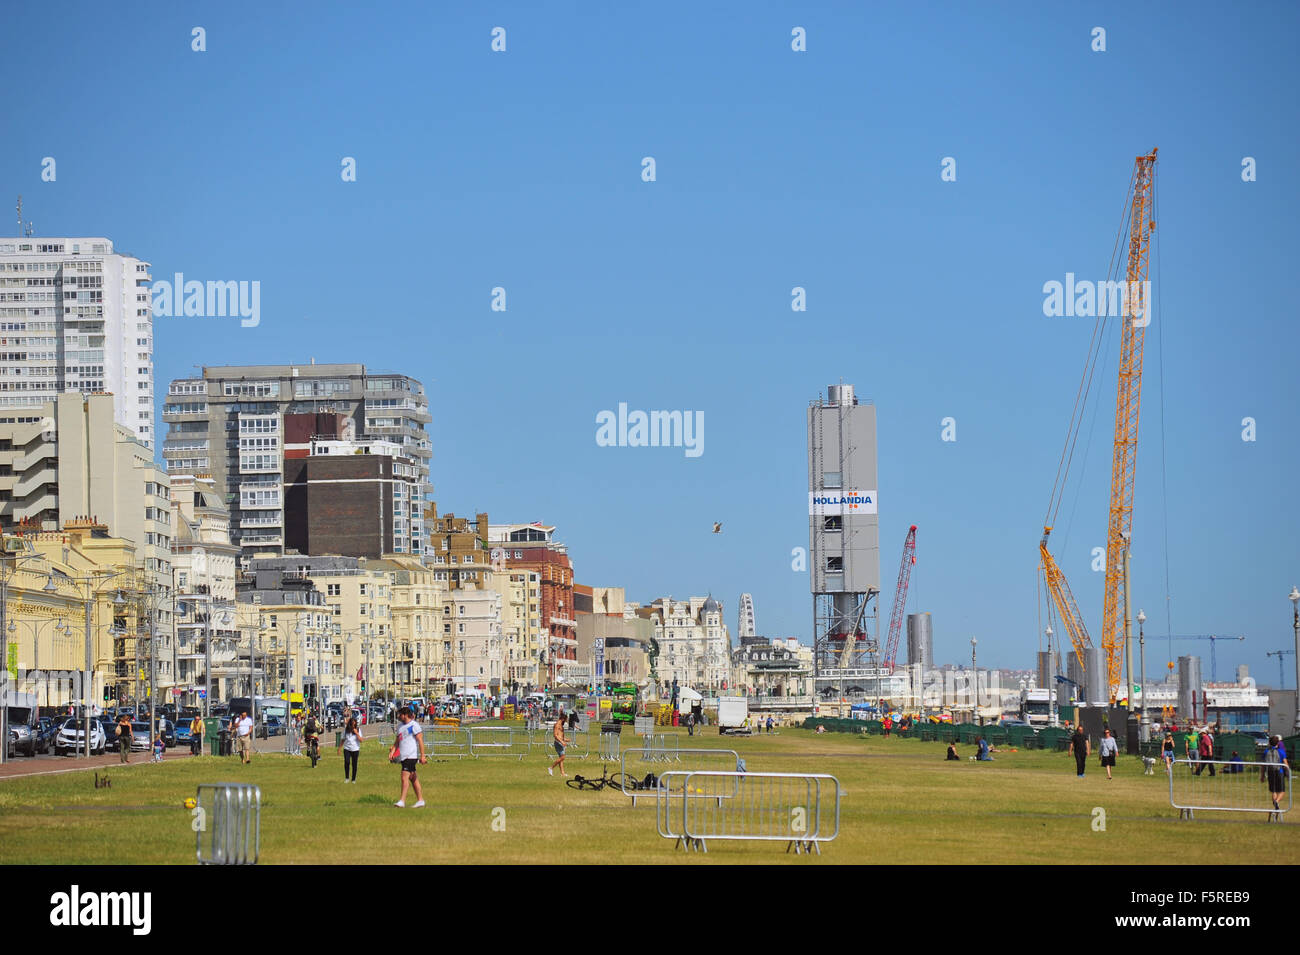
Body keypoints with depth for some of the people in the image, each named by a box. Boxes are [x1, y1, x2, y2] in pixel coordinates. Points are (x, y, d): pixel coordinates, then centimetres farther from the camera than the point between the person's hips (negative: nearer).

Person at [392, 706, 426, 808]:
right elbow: (397, 742, 24)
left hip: (411, 756, -9)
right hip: (403, 756, 9)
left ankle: (402, 801, -19)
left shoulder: (414, 725, -8)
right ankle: (420, 800, 15)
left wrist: (422, 756, -15)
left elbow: (420, 740, -11)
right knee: (413, 778, 10)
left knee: (405, 777, -16)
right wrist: (392, 752, 9)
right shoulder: (400, 727, 17)